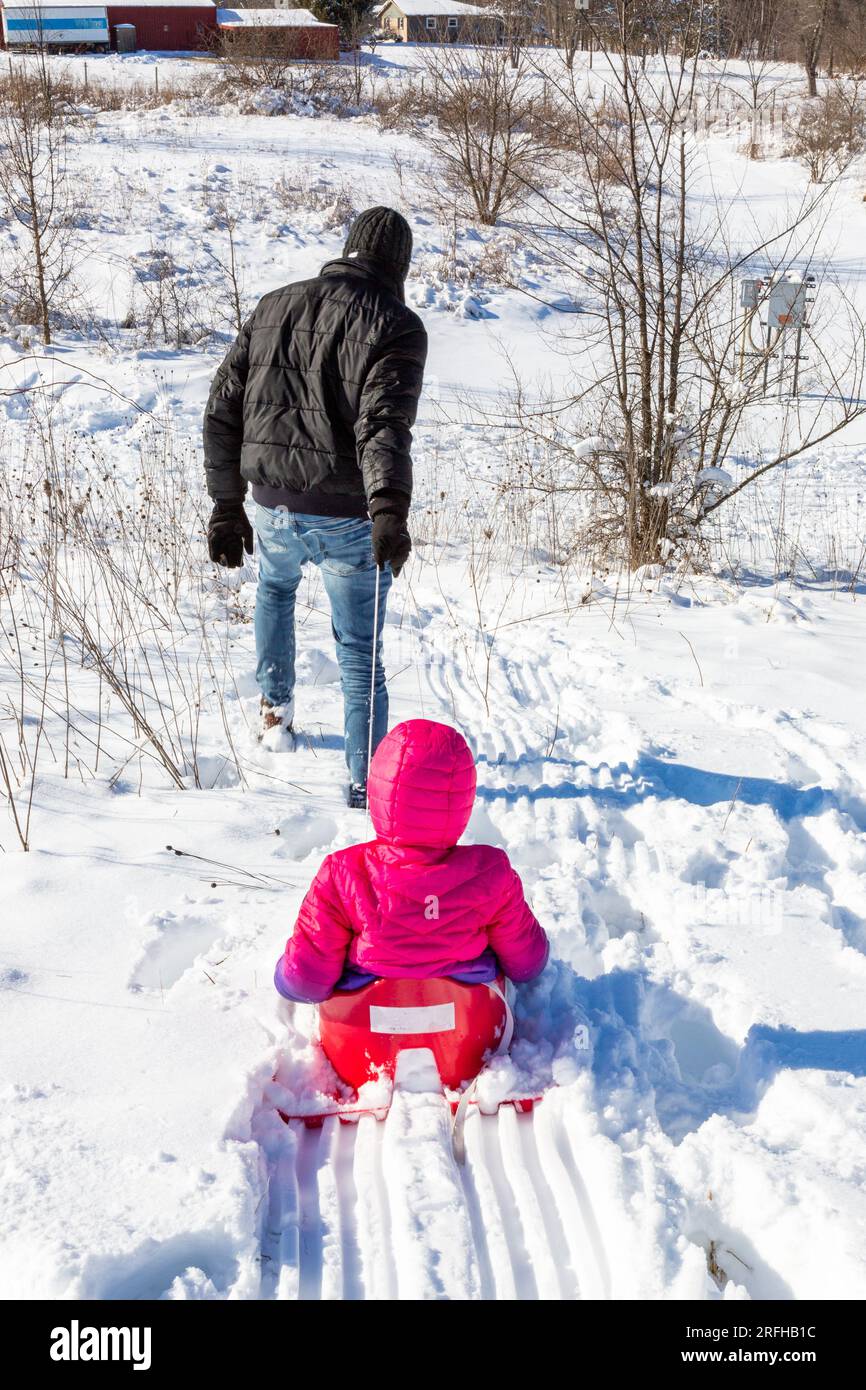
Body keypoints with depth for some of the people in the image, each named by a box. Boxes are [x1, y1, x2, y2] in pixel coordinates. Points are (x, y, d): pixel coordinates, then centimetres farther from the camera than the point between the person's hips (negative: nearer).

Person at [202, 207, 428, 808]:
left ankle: (276, 702, 47)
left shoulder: (275, 306, 8)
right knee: (360, 653, 9)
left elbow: (223, 410, 8)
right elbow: (384, 422, -25)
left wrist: (226, 506, 14)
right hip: (350, 516, -4)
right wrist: (390, 514, -34)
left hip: (273, 508, 5)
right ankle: (365, 782, 9)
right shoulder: (397, 325, -7)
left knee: (275, 587, 37)